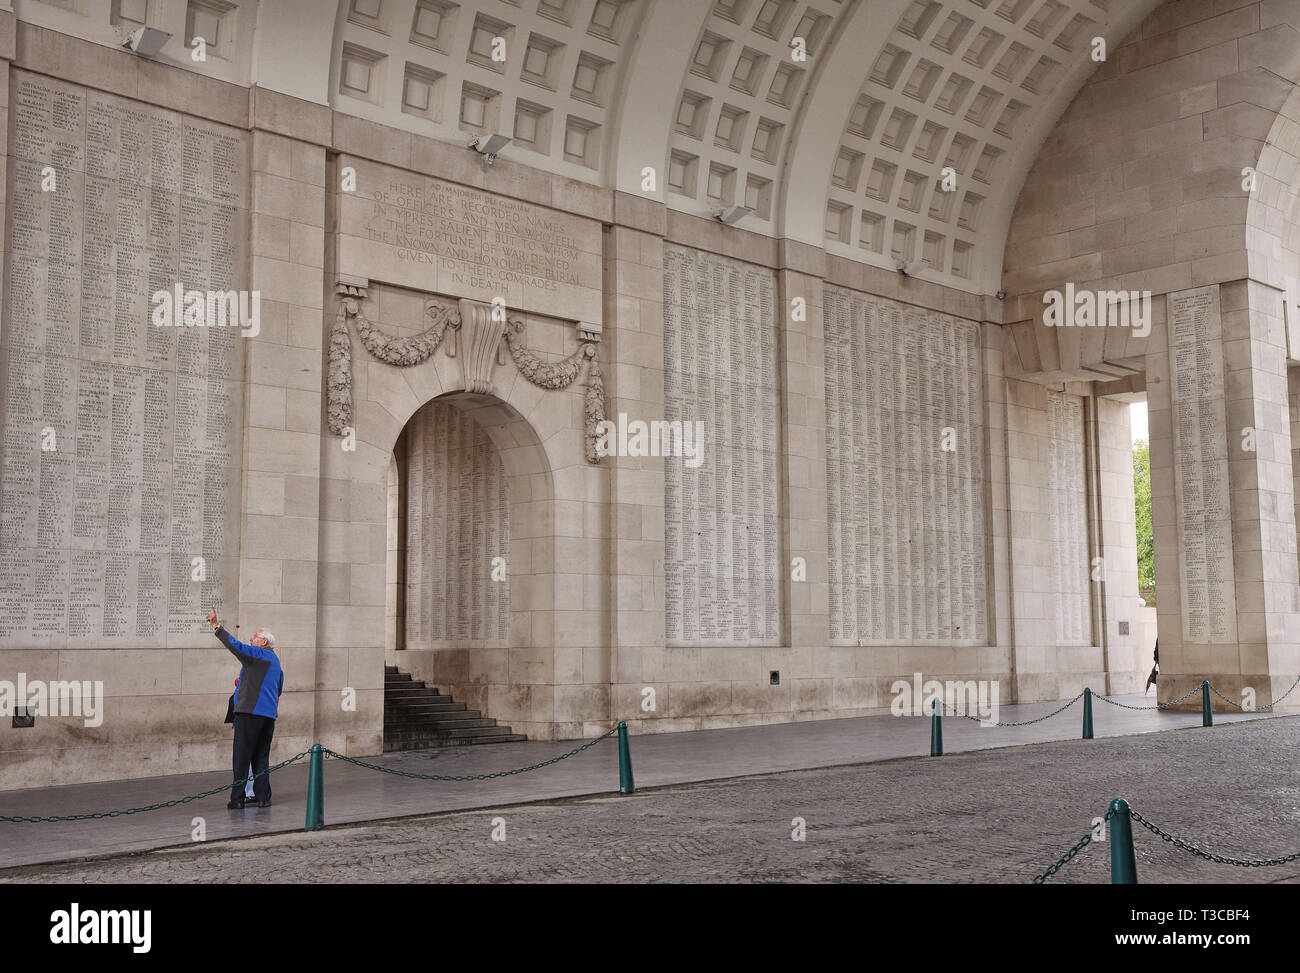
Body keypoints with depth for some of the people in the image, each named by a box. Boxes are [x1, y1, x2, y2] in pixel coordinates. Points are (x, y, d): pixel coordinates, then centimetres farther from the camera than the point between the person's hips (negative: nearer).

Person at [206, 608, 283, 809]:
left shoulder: (257, 654, -5)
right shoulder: (275, 660, 21)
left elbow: (235, 645, -16)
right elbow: (279, 688, 28)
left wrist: (216, 626, -11)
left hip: (250, 712, -8)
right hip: (269, 715, 8)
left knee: (242, 756, -4)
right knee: (261, 757, 11)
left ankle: (237, 798, -4)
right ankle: (263, 797, 9)